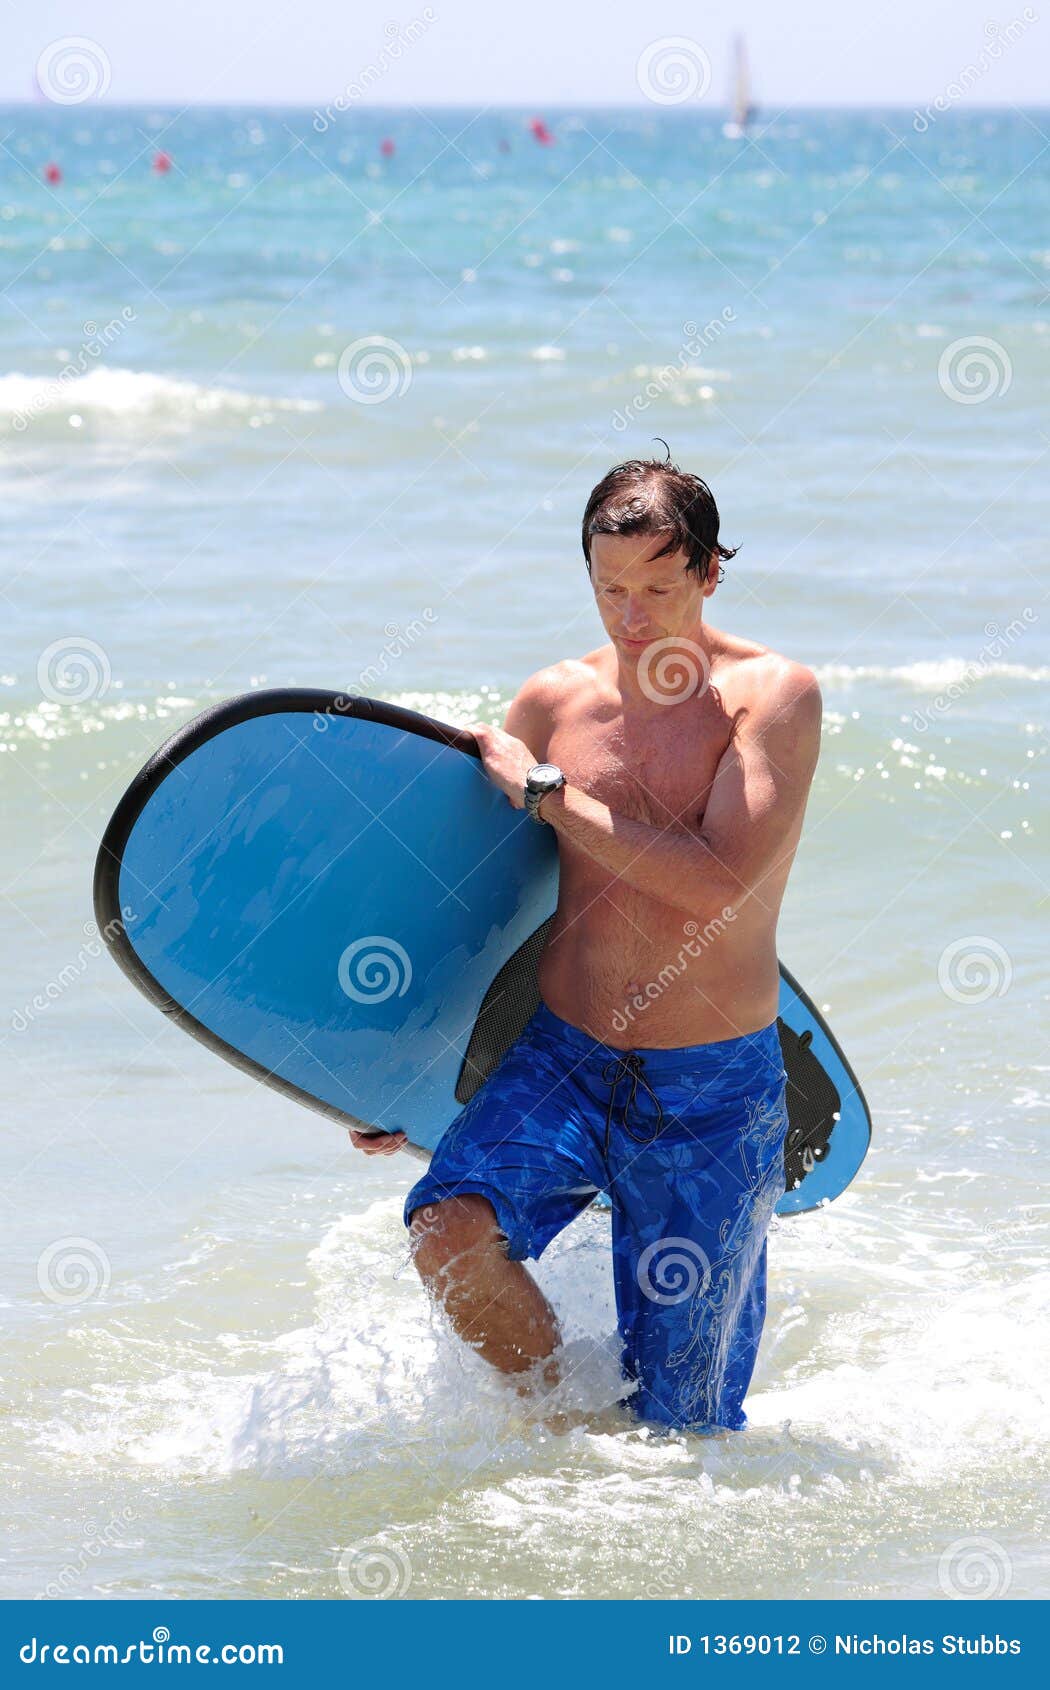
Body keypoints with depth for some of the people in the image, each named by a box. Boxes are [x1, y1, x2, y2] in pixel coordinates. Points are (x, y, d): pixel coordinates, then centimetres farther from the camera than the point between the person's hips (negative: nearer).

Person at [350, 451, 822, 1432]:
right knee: (449, 1231, -26)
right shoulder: (552, 704, 4)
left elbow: (715, 883, -21)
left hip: (711, 1100, -3)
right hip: (559, 1061, 3)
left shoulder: (774, 696, -8)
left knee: (678, 1430, 2)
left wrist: (546, 792, -15)